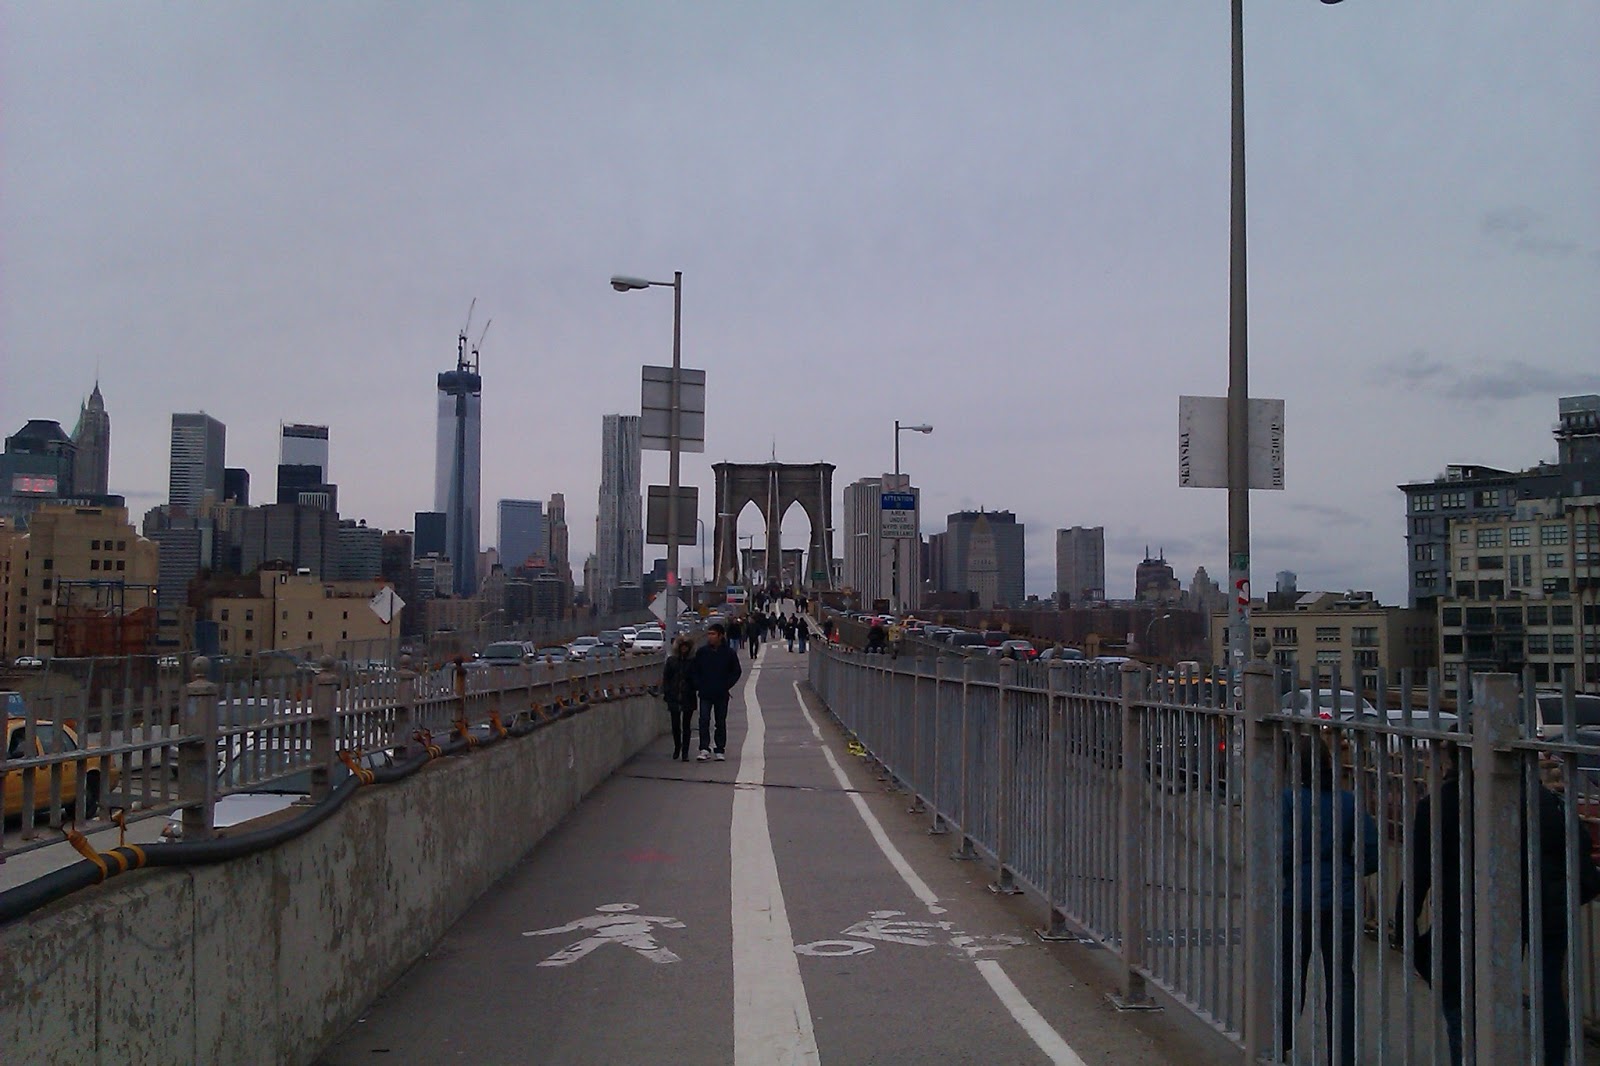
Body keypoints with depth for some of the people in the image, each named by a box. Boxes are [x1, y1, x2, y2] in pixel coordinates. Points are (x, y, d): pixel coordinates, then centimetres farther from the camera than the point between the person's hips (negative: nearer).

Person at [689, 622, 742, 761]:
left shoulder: (729, 653, -2)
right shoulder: (702, 652, 0)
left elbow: (736, 672, 5)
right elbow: (693, 670, 9)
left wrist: (726, 686, -5)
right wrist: (698, 686, -2)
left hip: (722, 694, 0)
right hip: (705, 694, 0)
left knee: (721, 722, 7)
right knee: (704, 720, -10)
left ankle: (720, 750, 14)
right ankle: (704, 749, -10)